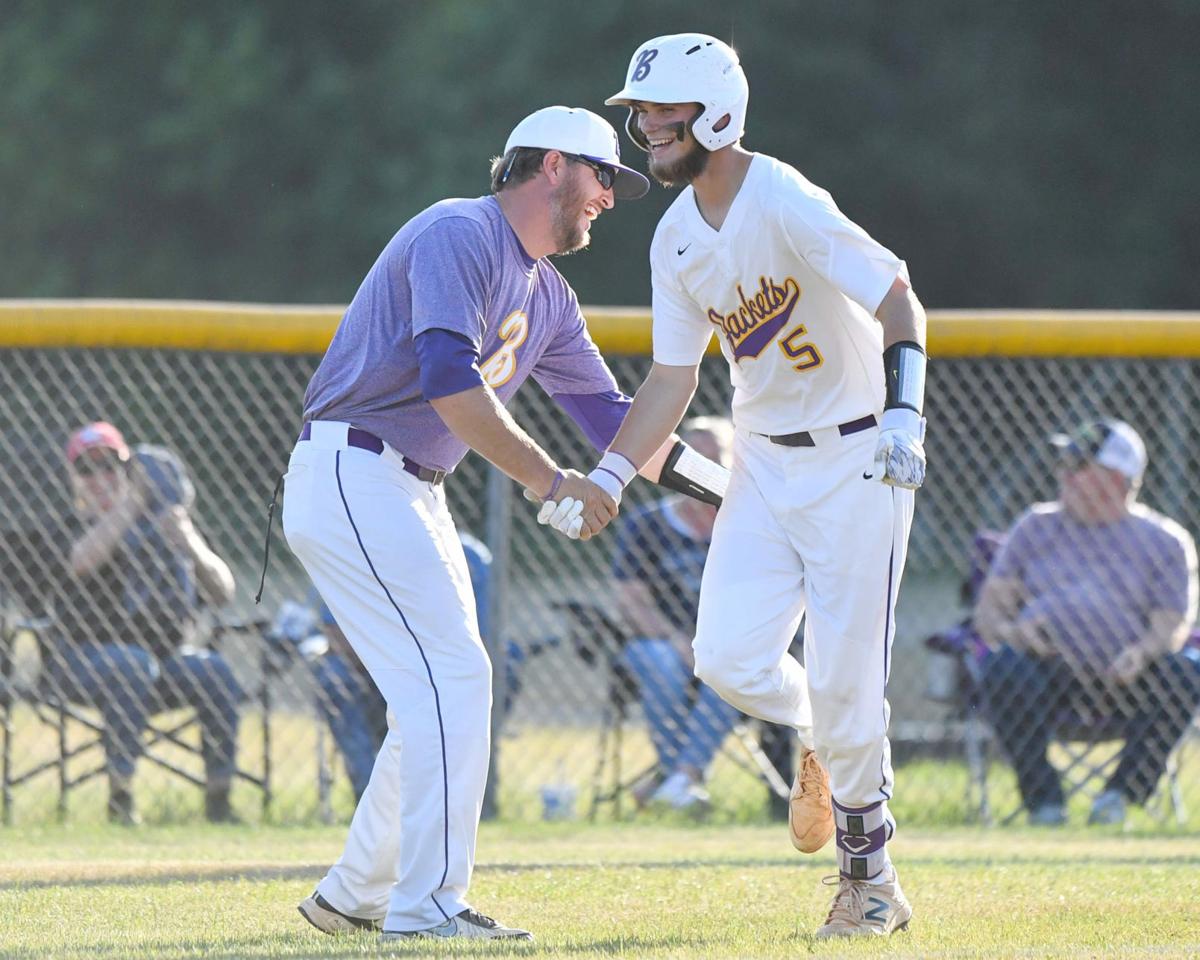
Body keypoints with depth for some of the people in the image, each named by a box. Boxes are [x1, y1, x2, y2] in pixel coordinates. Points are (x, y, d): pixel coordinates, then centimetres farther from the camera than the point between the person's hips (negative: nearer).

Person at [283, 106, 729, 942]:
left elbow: (608, 413, 19)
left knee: (445, 689, 13)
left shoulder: (549, 298, 17)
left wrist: (723, 489, 10)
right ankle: (428, 905, -15)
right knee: (452, 677, -15)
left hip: (413, 496, 10)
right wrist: (548, 480, -28)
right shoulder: (460, 237, -14)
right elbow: (448, 378, -27)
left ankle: (354, 897, 23)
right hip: (351, 479, -10)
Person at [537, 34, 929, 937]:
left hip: (856, 457, -6)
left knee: (844, 678, -6)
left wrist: (905, 413, -43)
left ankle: (870, 873, 12)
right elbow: (671, 381, 9)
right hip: (764, 458, 6)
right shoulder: (677, 238, 3)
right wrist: (606, 480, -2)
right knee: (729, 655, -9)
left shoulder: (787, 206, -22)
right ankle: (814, 743, 25)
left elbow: (899, 304, -28)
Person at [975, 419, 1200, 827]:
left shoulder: (1165, 541, 12)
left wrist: (1141, 651, -24)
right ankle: (1043, 798, -21)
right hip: (1044, 668, 1)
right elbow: (989, 607, 13)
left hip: (1120, 678, -1)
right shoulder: (1035, 526, 20)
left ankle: (1123, 793, -19)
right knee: (1001, 665, -33)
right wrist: (1005, 630, -12)